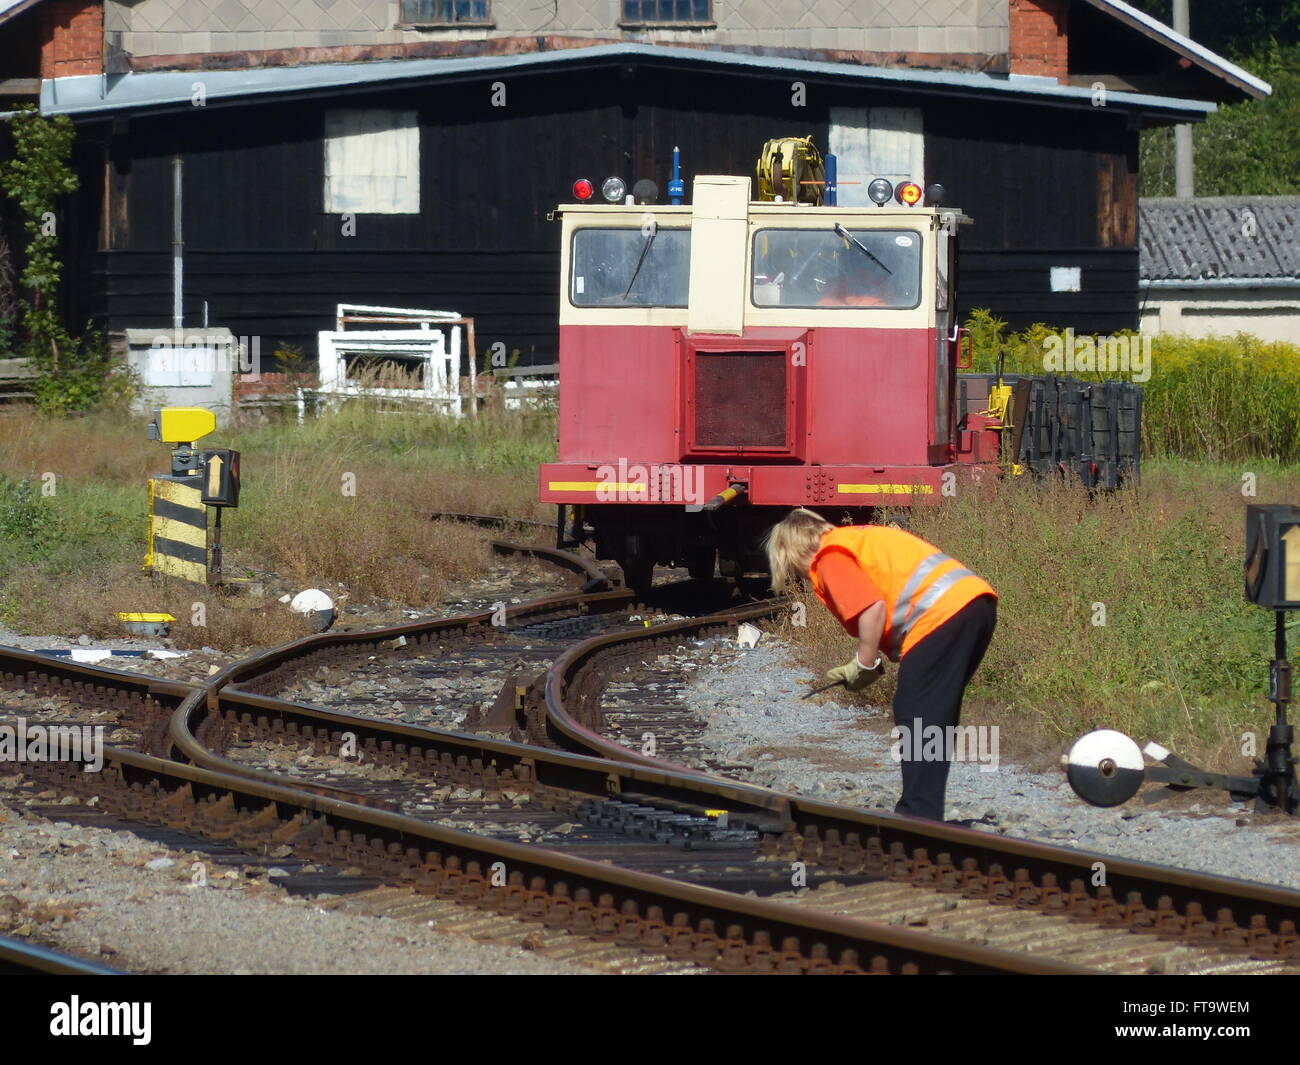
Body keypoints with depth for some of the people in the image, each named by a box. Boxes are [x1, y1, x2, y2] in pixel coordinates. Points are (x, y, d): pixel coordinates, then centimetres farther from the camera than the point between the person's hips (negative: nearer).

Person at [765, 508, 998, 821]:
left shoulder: (830, 557, 1)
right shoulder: (860, 537, 30)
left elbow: (872, 608, -14)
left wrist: (864, 665, -2)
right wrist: (869, 665, 18)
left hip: (942, 615, -10)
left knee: (915, 720, -6)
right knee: (934, 722, 15)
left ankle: (918, 817, -9)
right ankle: (924, 815, 18)